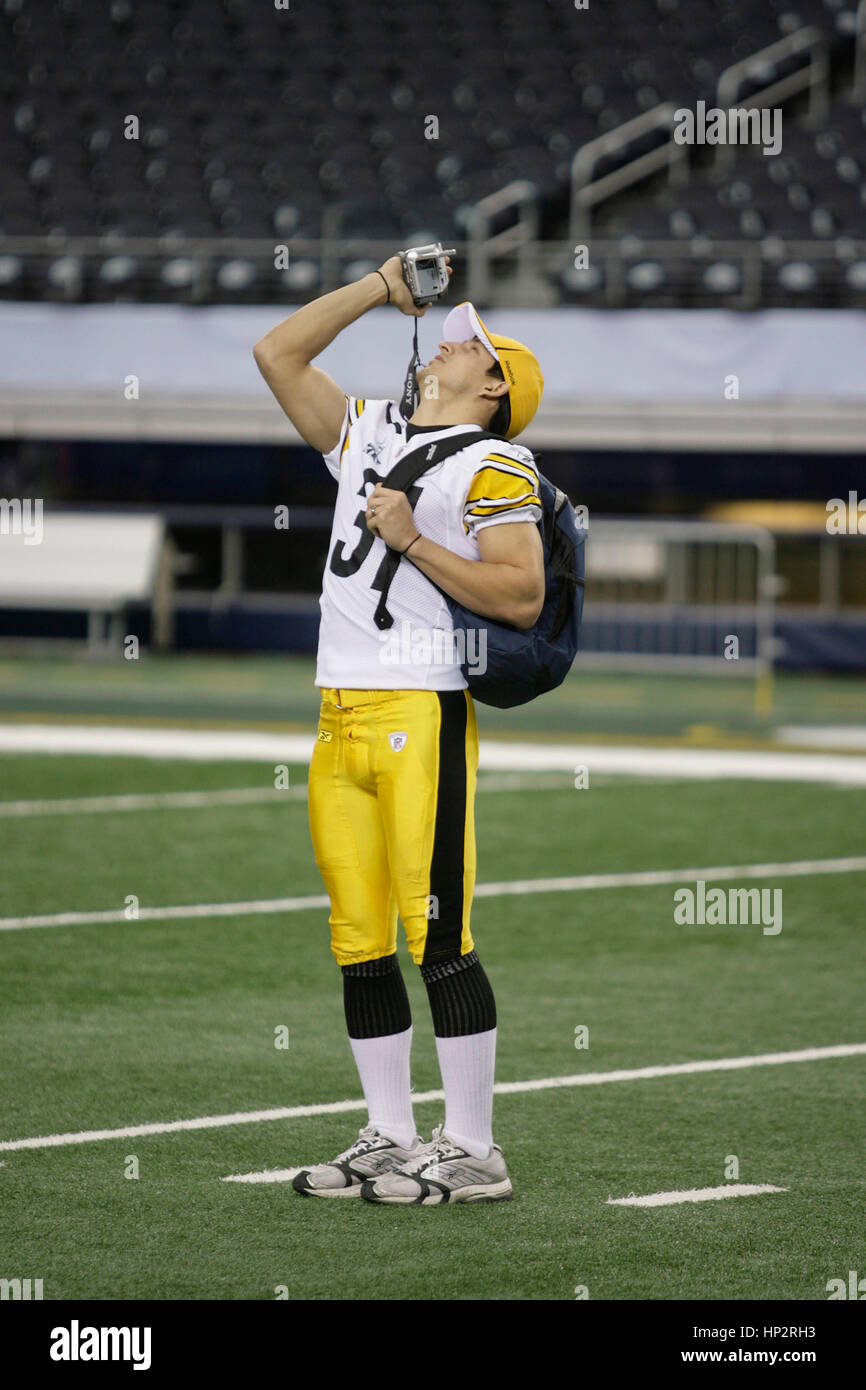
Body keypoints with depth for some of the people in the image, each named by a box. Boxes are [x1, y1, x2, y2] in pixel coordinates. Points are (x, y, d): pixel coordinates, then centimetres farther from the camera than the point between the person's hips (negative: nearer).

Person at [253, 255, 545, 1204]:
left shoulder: (492, 466, -2)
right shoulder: (368, 435, 19)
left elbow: (521, 596, -13)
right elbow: (278, 353, 24)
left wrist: (412, 541, -14)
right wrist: (382, 287, 19)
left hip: (422, 714, -7)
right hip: (342, 721, 7)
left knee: (436, 938, -8)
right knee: (359, 941, 8)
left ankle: (473, 1153, -4)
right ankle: (390, 1142, 15)